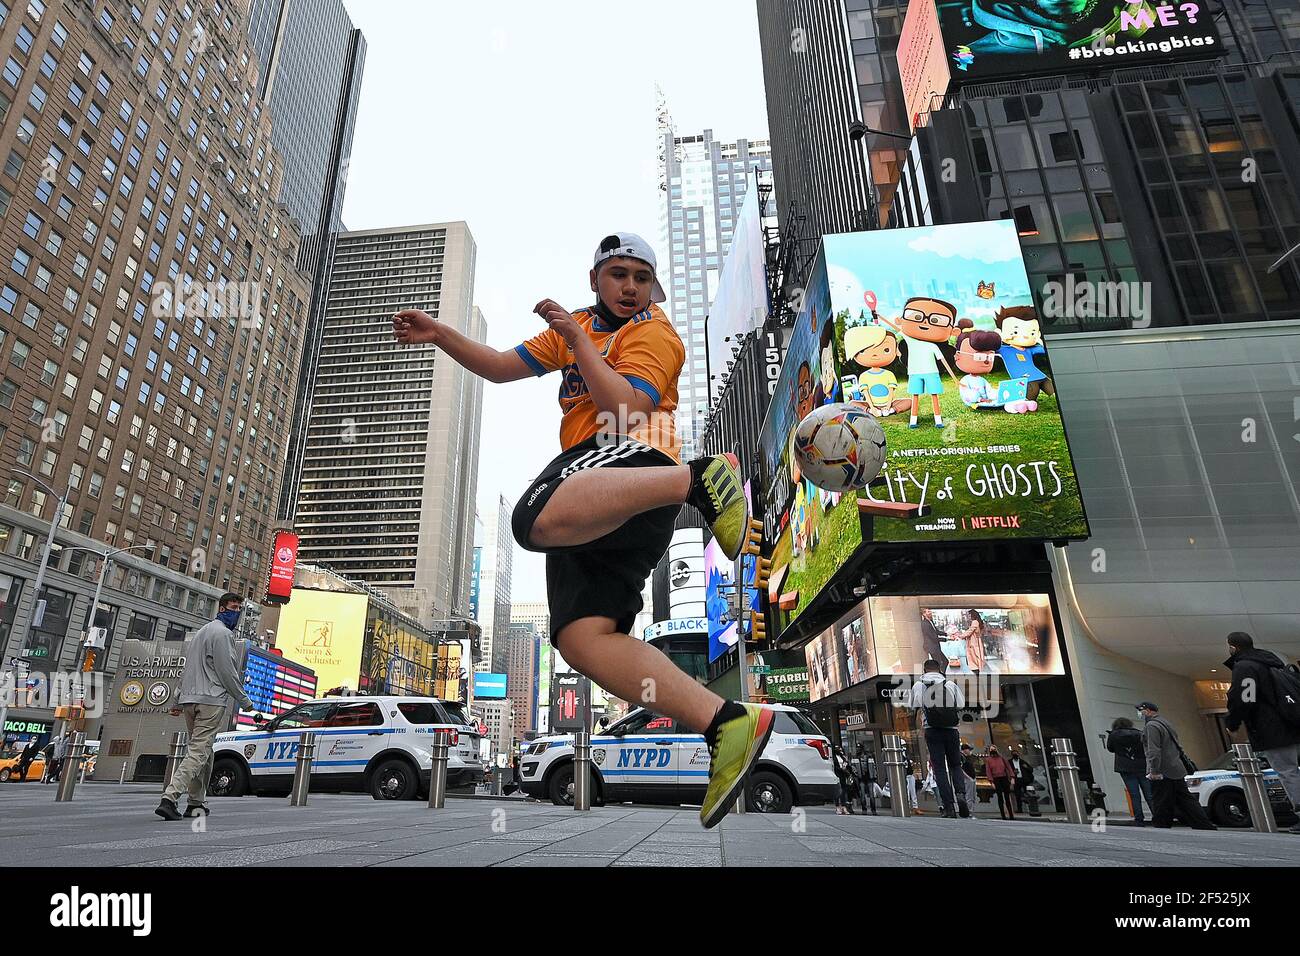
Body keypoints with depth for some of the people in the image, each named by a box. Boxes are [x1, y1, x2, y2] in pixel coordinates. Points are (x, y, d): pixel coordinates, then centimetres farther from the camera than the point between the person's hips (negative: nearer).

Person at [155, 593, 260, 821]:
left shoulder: (201, 632, 23)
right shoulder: (222, 633, -7)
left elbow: (188, 668, 26)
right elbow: (228, 672, -12)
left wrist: (179, 699, 28)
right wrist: (245, 702, -4)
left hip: (189, 699, 10)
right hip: (211, 700, -10)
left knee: (202, 751, 15)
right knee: (199, 751, -10)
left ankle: (197, 803, 17)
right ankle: (169, 798, -19)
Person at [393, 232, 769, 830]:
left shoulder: (655, 333, 9)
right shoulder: (579, 327, 33)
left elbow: (623, 410, -8)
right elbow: (501, 367, 32)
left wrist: (578, 341, -3)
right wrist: (439, 334, 22)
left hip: (634, 457, -7)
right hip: (595, 509, 7)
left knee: (536, 521, -40)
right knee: (581, 639, -14)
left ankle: (699, 479, -33)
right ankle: (726, 724, -20)